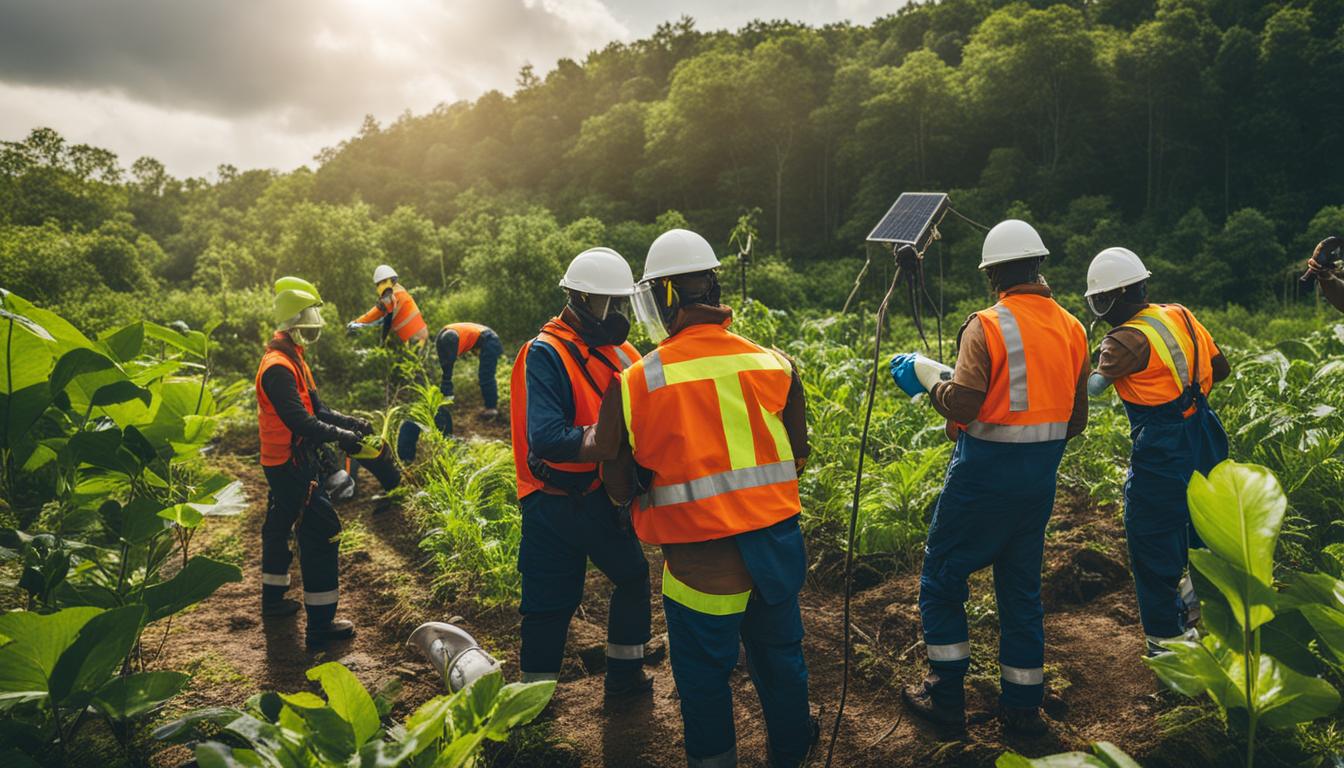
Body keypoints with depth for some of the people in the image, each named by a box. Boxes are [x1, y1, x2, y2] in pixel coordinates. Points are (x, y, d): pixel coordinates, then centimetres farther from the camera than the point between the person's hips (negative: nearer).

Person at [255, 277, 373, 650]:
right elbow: (299, 420, -29)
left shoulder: (292, 359, 13)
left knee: (280, 525, 23)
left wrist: (349, 422, 0)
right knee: (321, 533, -10)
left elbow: (315, 409, 12)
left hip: (284, 461, 11)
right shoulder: (278, 367, -21)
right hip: (290, 464, -11)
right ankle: (321, 625, -6)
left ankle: (273, 599, 41)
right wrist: (340, 435, -25)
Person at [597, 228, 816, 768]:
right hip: (776, 541, 4)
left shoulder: (634, 384, -14)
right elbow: (797, 455, 9)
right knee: (779, 658, 24)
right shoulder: (773, 364, -4)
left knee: (704, 675, 15)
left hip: (700, 558, -4)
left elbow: (619, 486, -4)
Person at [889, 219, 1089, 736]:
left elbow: (962, 405, -24)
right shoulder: (1072, 329, 6)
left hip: (984, 475, -7)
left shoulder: (988, 326, -16)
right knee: (1022, 586, 18)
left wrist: (929, 377, -7)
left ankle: (946, 696, 18)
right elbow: (1076, 420, 11)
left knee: (941, 577, 10)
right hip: (1040, 479, 7)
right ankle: (1023, 705, 27)